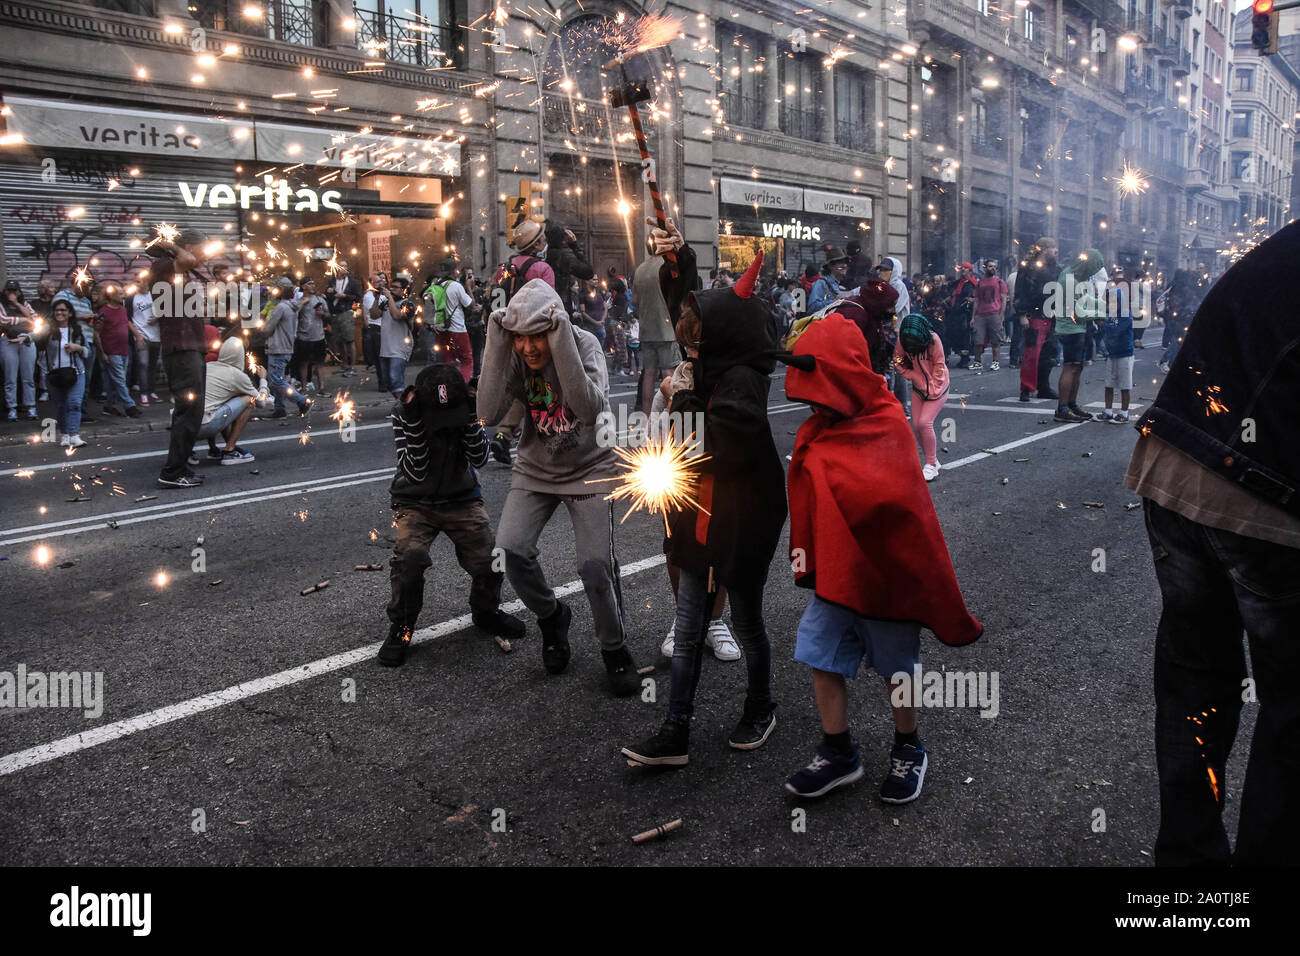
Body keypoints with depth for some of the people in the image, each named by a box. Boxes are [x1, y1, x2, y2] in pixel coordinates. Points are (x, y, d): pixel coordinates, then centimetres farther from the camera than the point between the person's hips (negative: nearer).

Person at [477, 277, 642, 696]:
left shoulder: (584, 344, -19)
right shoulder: (512, 354, -11)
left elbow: (590, 409, -34)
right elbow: (489, 413, -23)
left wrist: (561, 343, -38)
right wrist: (496, 345, -29)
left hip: (589, 468, -3)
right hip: (536, 469, 3)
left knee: (595, 564, -14)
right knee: (509, 550, -16)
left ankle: (615, 649, 13)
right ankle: (551, 616, 15)